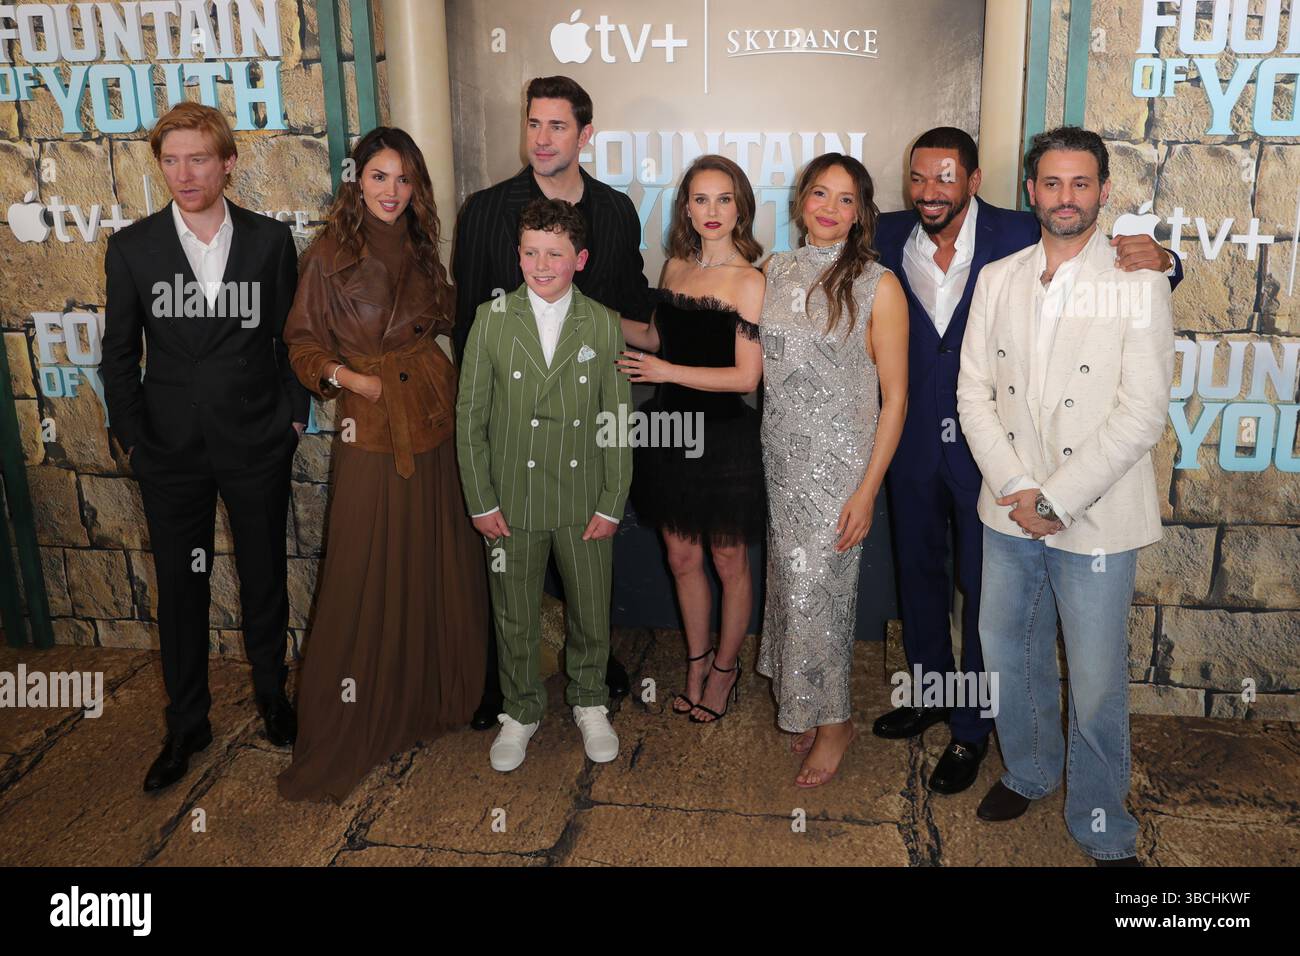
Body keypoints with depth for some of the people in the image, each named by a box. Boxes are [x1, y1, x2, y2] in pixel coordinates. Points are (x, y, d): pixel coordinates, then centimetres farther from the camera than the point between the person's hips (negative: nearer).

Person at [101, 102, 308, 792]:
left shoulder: (270, 240, -1)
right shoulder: (131, 248, -1)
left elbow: (291, 337, 4)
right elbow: (119, 355, 4)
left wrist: (294, 416, -1)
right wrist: (134, 440, -1)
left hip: (258, 446, 0)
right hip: (171, 451, 0)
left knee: (265, 577, 13)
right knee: (180, 589, 10)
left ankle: (271, 693, 35)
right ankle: (186, 725, 26)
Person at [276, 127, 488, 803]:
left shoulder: (421, 251, 9)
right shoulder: (330, 256, -4)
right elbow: (303, 343, -2)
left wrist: (438, 380, 1)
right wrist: (349, 378, -16)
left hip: (431, 426, 4)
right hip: (370, 430, -4)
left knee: (432, 563, 11)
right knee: (365, 574, -1)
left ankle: (431, 693, 29)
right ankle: (347, 730, 11)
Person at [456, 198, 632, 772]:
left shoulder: (603, 325, -2)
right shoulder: (492, 320, -3)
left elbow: (617, 422, 0)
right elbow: (470, 418, -1)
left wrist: (612, 504, -4)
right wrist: (481, 502, -5)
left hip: (584, 502, 0)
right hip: (512, 503, 0)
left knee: (592, 615, 13)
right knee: (514, 617, 13)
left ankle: (589, 705, 38)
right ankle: (521, 712, 34)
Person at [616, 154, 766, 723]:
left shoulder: (748, 281, -14)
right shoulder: (676, 267, 6)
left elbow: (746, 377, -17)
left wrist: (668, 371, -17)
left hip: (724, 435, -5)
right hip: (671, 427, 6)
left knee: (728, 562, 11)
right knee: (681, 558, 15)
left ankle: (725, 665, 32)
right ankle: (697, 661, 35)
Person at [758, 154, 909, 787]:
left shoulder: (877, 285, -9)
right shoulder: (776, 271, 6)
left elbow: (894, 397, -10)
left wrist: (868, 489, -14)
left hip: (838, 464, -5)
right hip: (781, 458, 5)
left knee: (816, 593, -1)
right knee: (791, 585, 12)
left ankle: (833, 720, 22)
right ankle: (805, 709, 32)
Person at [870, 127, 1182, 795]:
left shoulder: (1019, 237, -11)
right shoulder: (888, 237, -3)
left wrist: (1157, 259, -27)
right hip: (913, 442, 4)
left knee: (982, 588, 8)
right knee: (919, 571, 19)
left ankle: (972, 728, 27)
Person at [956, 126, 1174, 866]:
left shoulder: (1139, 284, -7)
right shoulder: (997, 280, 5)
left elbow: (1143, 415, -13)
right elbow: (975, 393, 2)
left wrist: (1056, 499, -16)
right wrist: (1015, 489, -10)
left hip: (1095, 519, -4)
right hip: (1009, 511, 4)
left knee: (1098, 685, 4)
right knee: (1008, 656, 18)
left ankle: (1103, 829, 25)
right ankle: (1029, 772, 43)